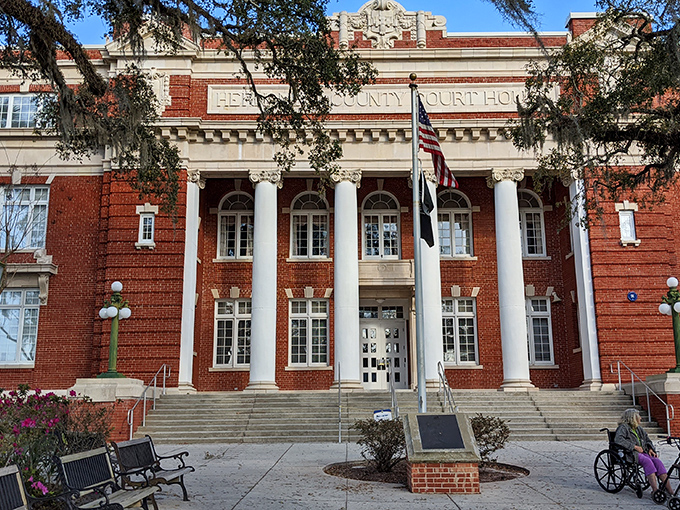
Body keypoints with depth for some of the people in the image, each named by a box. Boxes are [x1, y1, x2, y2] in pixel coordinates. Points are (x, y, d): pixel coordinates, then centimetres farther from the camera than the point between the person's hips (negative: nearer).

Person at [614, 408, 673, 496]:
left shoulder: (639, 429, 22)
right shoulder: (623, 427, -4)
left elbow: (647, 439, 33)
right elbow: (618, 439, -21)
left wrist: (650, 449, 11)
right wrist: (635, 447, -20)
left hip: (642, 452, 7)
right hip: (630, 453, -7)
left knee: (657, 461, -18)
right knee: (647, 461, -32)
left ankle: (669, 489, -24)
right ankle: (655, 489, -39)